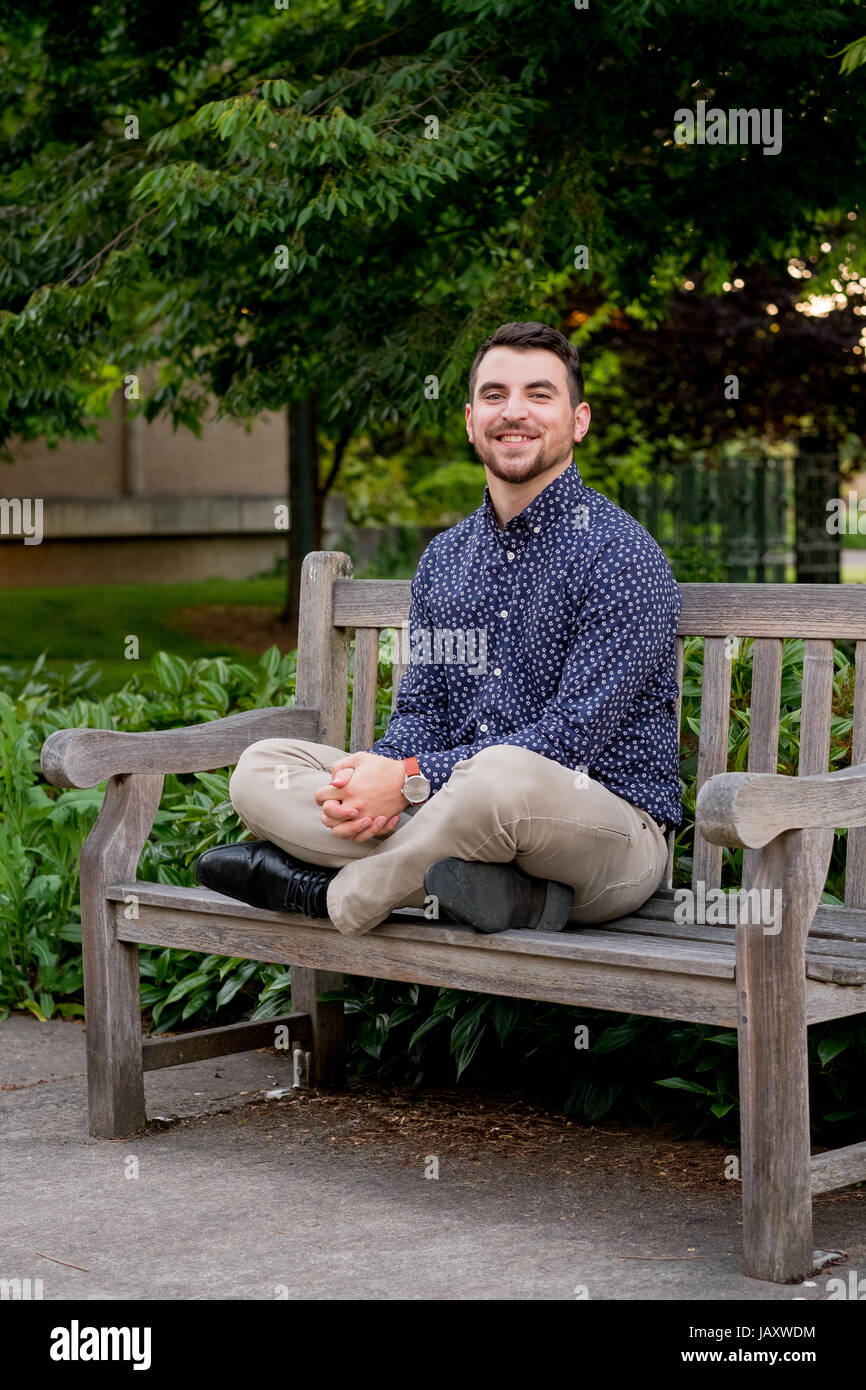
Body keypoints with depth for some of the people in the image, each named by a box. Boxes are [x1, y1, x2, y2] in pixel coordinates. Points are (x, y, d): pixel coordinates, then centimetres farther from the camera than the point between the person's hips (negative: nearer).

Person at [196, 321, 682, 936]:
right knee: (261, 767, -7)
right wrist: (375, 776, -12)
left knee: (500, 777, -41)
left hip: (613, 825, -7)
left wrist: (410, 780, -21)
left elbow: (573, 739, -17)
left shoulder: (618, 552, -10)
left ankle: (327, 894, -15)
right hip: (458, 809, 7)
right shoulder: (445, 556, 14)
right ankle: (498, 889, -24)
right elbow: (421, 709, 13)